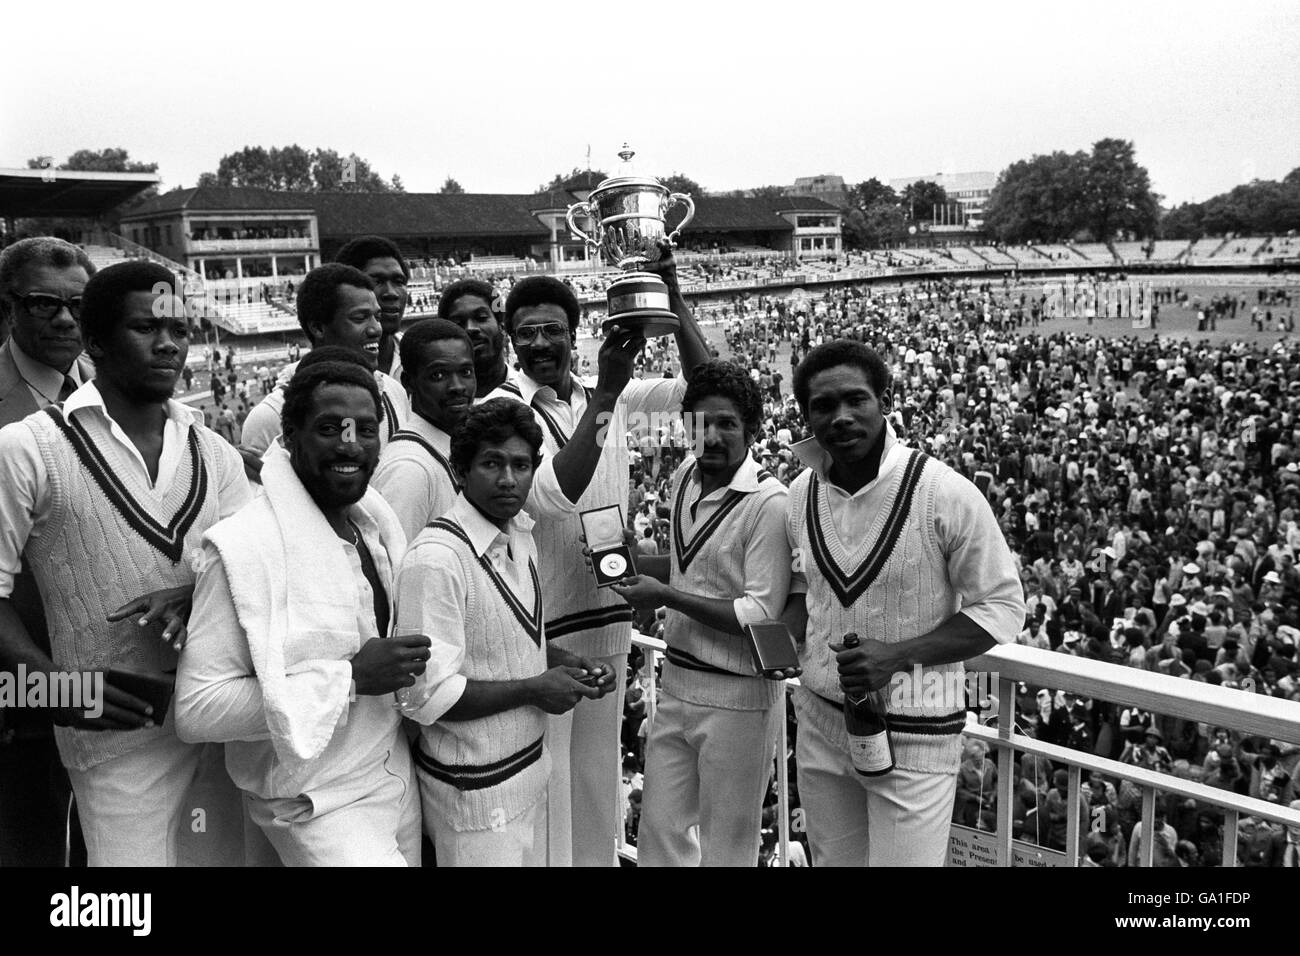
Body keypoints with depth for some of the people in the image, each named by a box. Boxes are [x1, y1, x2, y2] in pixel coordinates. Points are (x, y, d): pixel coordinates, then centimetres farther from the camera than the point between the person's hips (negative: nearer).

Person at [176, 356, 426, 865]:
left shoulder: (376, 521, 1)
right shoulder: (243, 545, -22)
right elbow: (196, 710, -25)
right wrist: (350, 677, -26)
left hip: (398, 781, 7)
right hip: (319, 805, -7)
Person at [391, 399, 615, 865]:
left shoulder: (521, 537, 4)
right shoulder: (435, 558, -23)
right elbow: (426, 696, -25)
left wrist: (566, 662, 0)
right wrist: (533, 690, -17)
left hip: (530, 769, 8)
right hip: (476, 789, -8)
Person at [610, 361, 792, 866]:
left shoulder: (769, 502, -19)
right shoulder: (686, 475, 5)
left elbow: (761, 616, -21)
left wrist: (666, 596, -20)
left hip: (737, 696, -7)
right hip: (678, 680, 7)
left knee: (727, 846, 11)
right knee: (658, 830, 17)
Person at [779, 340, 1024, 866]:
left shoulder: (947, 494, -18)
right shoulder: (801, 493, -1)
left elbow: (1002, 606, -12)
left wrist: (899, 655, -23)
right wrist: (787, 628, -5)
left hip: (913, 736, -5)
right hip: (820, 723, 6)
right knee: (831, 860, 21)